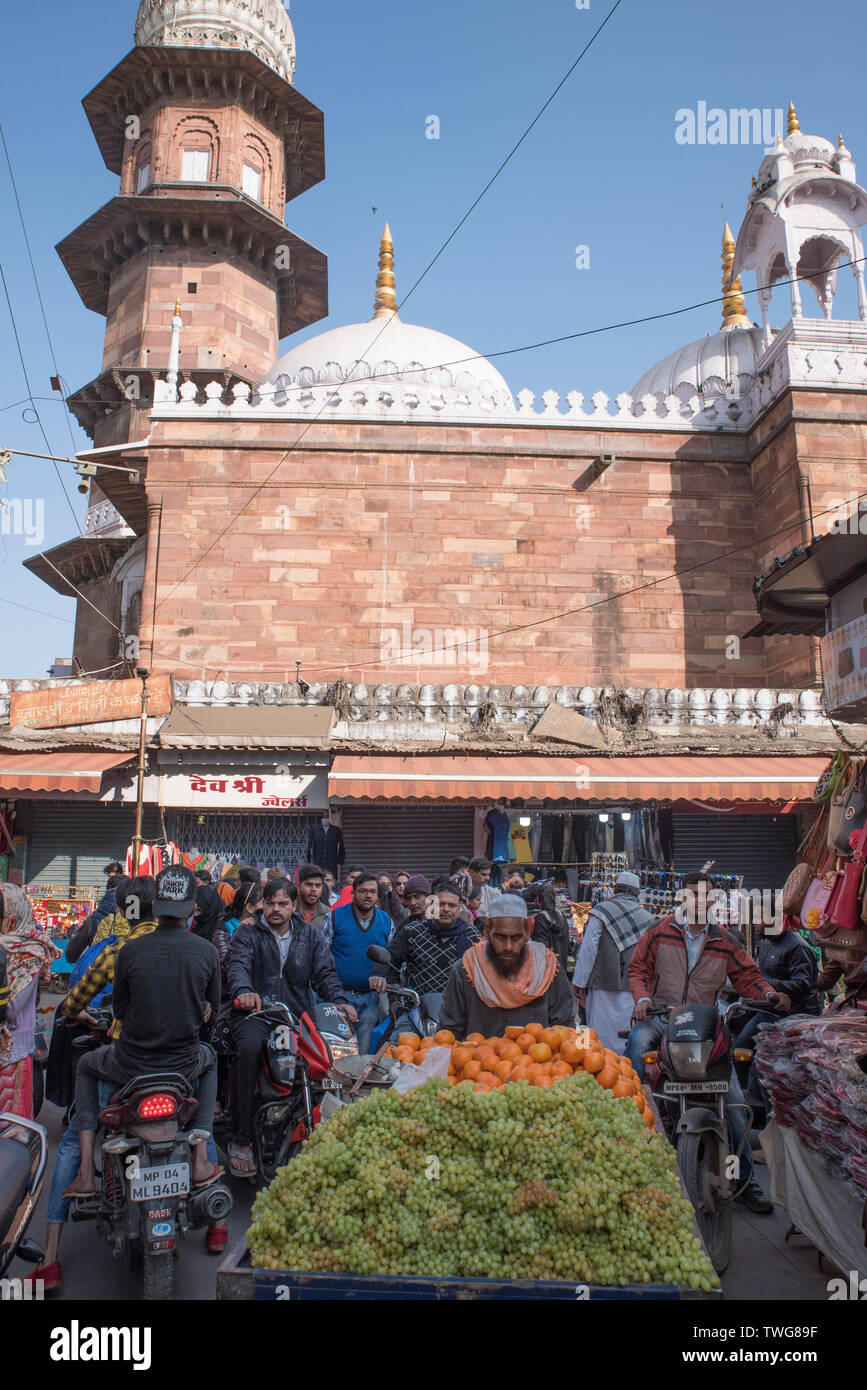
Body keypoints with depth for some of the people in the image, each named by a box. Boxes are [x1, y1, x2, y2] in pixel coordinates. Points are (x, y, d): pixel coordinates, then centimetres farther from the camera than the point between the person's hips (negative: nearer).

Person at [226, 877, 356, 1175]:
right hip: (256, 1013, -2)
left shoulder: (311, 935, 15)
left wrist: (340, 1001, -11)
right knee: (249, 1048, -34)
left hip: (298, 1014, 3)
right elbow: (238, 966, -11)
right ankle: (241, 1139, -22)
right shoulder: (247, 933, 7)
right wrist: (244, 991, -34)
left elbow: (325, 973, 9)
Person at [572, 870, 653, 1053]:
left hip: (605, 985, -3)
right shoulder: (647, 917, 8)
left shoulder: (601, 910, -3)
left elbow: (588, 949, -4)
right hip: (635, 988, 3)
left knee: (603, 1034, 1)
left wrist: (579, 982, 1)